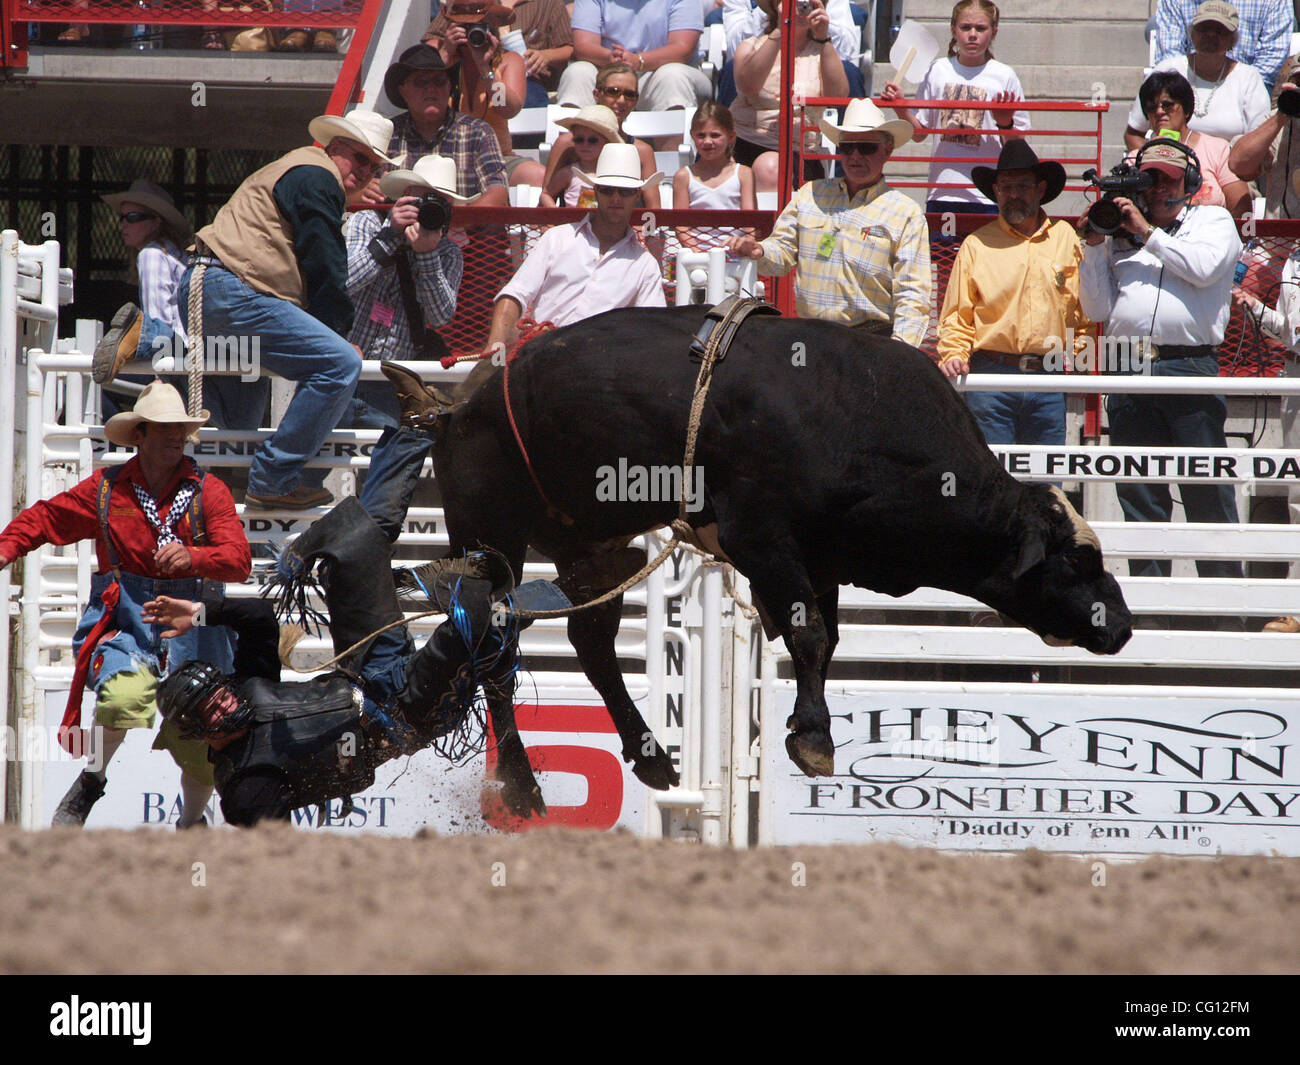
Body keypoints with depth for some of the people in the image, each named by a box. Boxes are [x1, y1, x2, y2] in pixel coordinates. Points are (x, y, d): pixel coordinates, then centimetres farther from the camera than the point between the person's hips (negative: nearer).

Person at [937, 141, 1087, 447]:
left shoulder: (1065, 237, 12)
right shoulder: (976, 244, 8)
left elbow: (1086, 308, 15)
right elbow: (957, 317, 7)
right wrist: (953, 357, -9)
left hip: (1051, 379, 1)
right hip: (991, 377, -1)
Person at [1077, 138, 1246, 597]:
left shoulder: (1213, 221, 12)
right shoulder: (1119, 235, 19)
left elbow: (1203, 267, -9)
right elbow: (1097, 309, 13)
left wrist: (1147, 232, -4)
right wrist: (1095, 245, 4)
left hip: (1190, 369, -3)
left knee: (1208, 494, -4)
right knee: (1139, 498, 4)